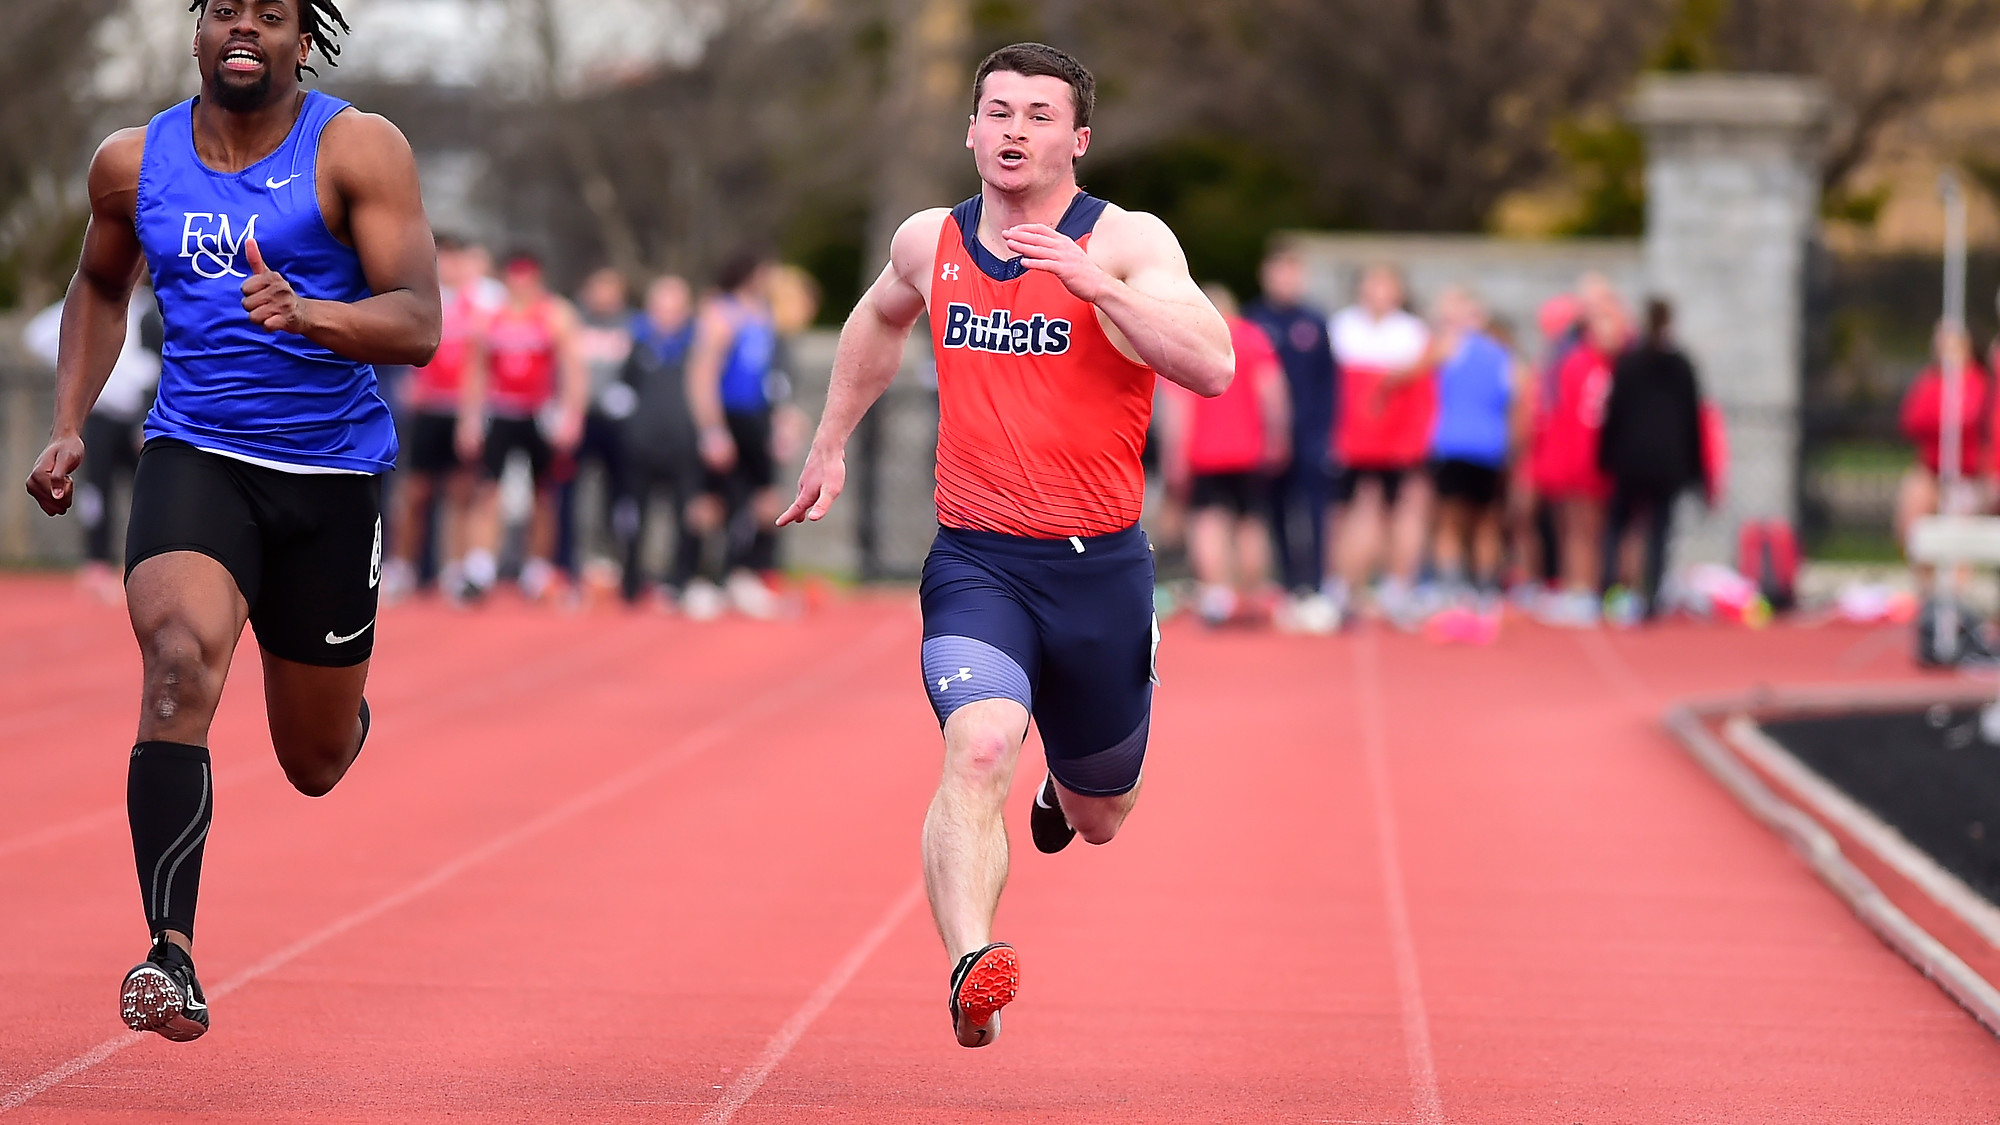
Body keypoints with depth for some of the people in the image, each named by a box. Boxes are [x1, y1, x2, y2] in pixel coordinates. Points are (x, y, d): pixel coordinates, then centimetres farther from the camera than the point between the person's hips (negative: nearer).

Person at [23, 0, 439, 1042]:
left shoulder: (359, 152, -6)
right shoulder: (133, 163, 5)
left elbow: (418, 326, -14)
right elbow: (100, 285, 25)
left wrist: (306, 313, -33)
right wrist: (68, 428, 14)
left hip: (331, 472, -1)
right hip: (193, 458, 1)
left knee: (315, 762, 12)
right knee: (180, 663, -29)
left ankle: (338, 713, 53)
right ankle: (170, 957, -33)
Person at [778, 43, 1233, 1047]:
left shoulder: (1128, 243, -8)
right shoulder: (928, 244, 5)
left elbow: (1213, 367, -24)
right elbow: (880, 319, 29)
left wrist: (1096, 282, -32)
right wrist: (830, 445, 31)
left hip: (1101, 568, 0)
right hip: (975, 561, 1)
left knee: (1099, 820, 20)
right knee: (979, 751, -29)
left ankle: (1066, 792, 57)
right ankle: (971, 969, -43)